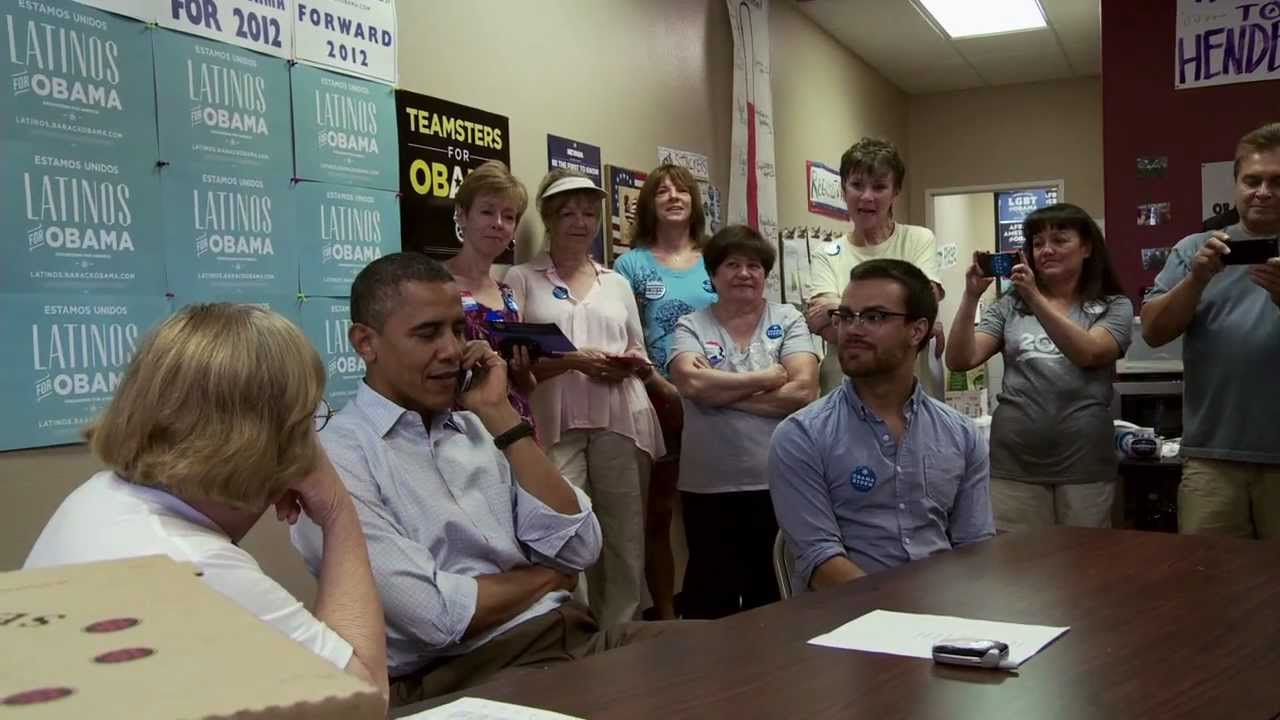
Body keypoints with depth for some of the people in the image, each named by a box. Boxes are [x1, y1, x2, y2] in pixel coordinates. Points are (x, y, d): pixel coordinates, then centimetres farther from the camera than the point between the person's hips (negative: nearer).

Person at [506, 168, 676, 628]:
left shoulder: (617, 283, 20)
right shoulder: (521, 280, 8)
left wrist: (635, 365, -2)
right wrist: (573, 360, -15)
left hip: (621, 422, 4)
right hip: (556, 425, -3)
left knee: (626, 541, 3)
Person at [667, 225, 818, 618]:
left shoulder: (788, 320, 3)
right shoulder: (691, 326, 3)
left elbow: (804, 391, -11)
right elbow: (691, 382, -17)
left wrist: (720, 392, -11)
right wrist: (765, 379, -9)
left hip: (777, 483, 0)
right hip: (709, 487, 0)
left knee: (772, 594, 12)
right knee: (711, 597, 9)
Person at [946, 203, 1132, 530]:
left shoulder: (1113, 306, 5)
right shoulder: (1010, 306, 10)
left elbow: (1088, 354, -15)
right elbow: (960, 361, -1)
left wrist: (1035, 298, -23)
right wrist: (971, 296, -13)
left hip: (1083, 464, -1)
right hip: (1013, 463, 1)